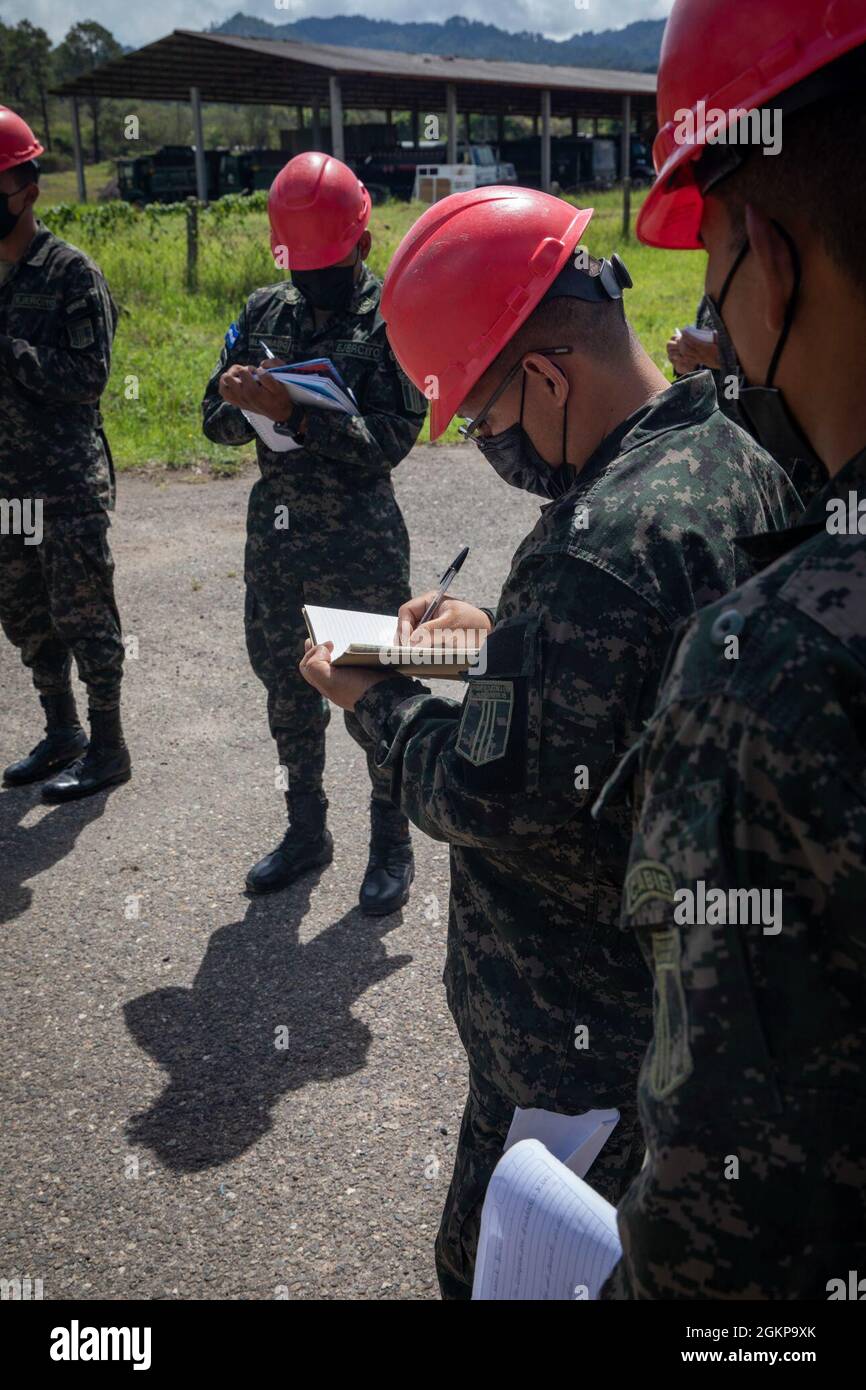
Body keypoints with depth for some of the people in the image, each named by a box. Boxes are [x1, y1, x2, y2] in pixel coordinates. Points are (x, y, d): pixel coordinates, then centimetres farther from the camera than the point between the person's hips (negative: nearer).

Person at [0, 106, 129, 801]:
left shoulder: (71, 273, -9)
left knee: (82, 614, 1)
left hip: (69, 483, -7)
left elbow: (87, 376, -17)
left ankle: (108, 747, 14)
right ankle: (62, 731, 31)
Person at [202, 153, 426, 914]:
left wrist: (295, 415, -27)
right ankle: (306, 830, 32)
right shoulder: (265, 310, 7)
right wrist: (240, 402, -15)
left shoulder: (396, 318, -8)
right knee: (287, 689, 15)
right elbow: (219, 421, 8)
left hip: (360, 544, -5)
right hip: (274, 533, 5)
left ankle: (393, 844, 21)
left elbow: (391, 437, -18)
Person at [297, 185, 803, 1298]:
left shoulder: (600, 546, -33)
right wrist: (503, 634, 6)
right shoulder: (738, 457, -2)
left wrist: (374, 700, -9)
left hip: (576, 1013, -9)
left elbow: (486, 797, -25)